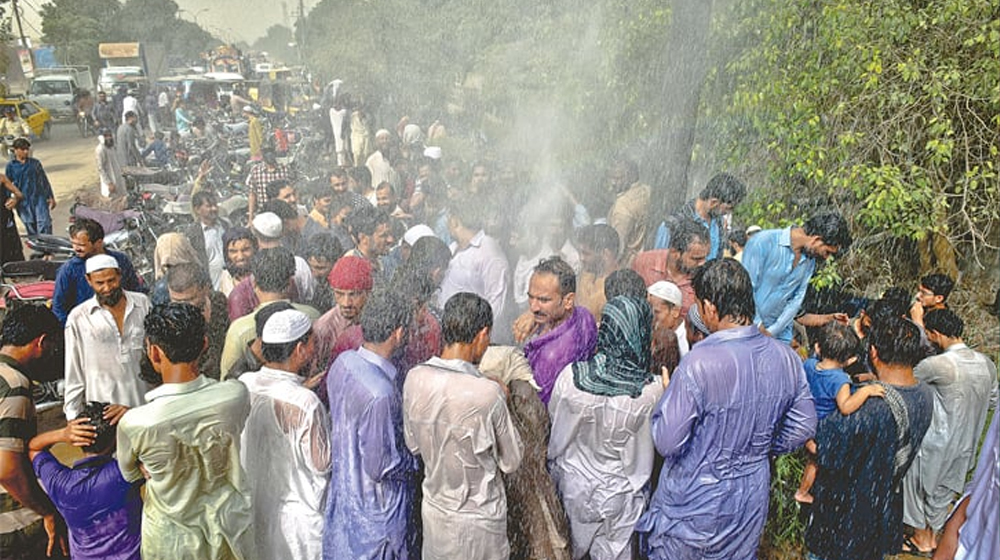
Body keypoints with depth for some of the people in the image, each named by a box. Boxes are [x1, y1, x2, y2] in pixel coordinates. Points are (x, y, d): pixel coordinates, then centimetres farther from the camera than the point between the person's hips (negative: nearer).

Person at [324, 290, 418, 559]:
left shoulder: (343, 362, -9)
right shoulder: (380, 393, -34)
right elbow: (380, 467, -27)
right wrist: (416, 458, -10)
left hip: (343, 483, 7)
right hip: (376, 505, -7)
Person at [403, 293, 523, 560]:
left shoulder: (414, 379, -14)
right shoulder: (487, 392, -29)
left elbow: (413, 444, 1)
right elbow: (511, 461, -14)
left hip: (434, 509, 4)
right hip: (477, 517, -4)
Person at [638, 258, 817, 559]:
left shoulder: (698, 364, -30)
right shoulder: (787, 358, -10)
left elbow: (667, 444, -24)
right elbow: (804, 427, 2)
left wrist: (666, 397, -7)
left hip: (692, 503, -5)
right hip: (751, 501, 5)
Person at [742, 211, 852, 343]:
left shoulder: (810, 261, 3)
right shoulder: (764, 242, -16)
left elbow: (796, 299, 3)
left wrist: (772, 332, -7)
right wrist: (759, 329, -16)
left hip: (779, 332, 5)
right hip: (750, 326, -5)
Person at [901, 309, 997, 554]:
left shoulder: (939, 364, -27)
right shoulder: (987, 364, -5)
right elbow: (992, 403, 8)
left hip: (936, 444, -6)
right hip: (966, 445, 6)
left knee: (917, 487, 16)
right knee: (943, 492, 23)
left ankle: (922, 538, 32)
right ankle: (933, 534, 40)